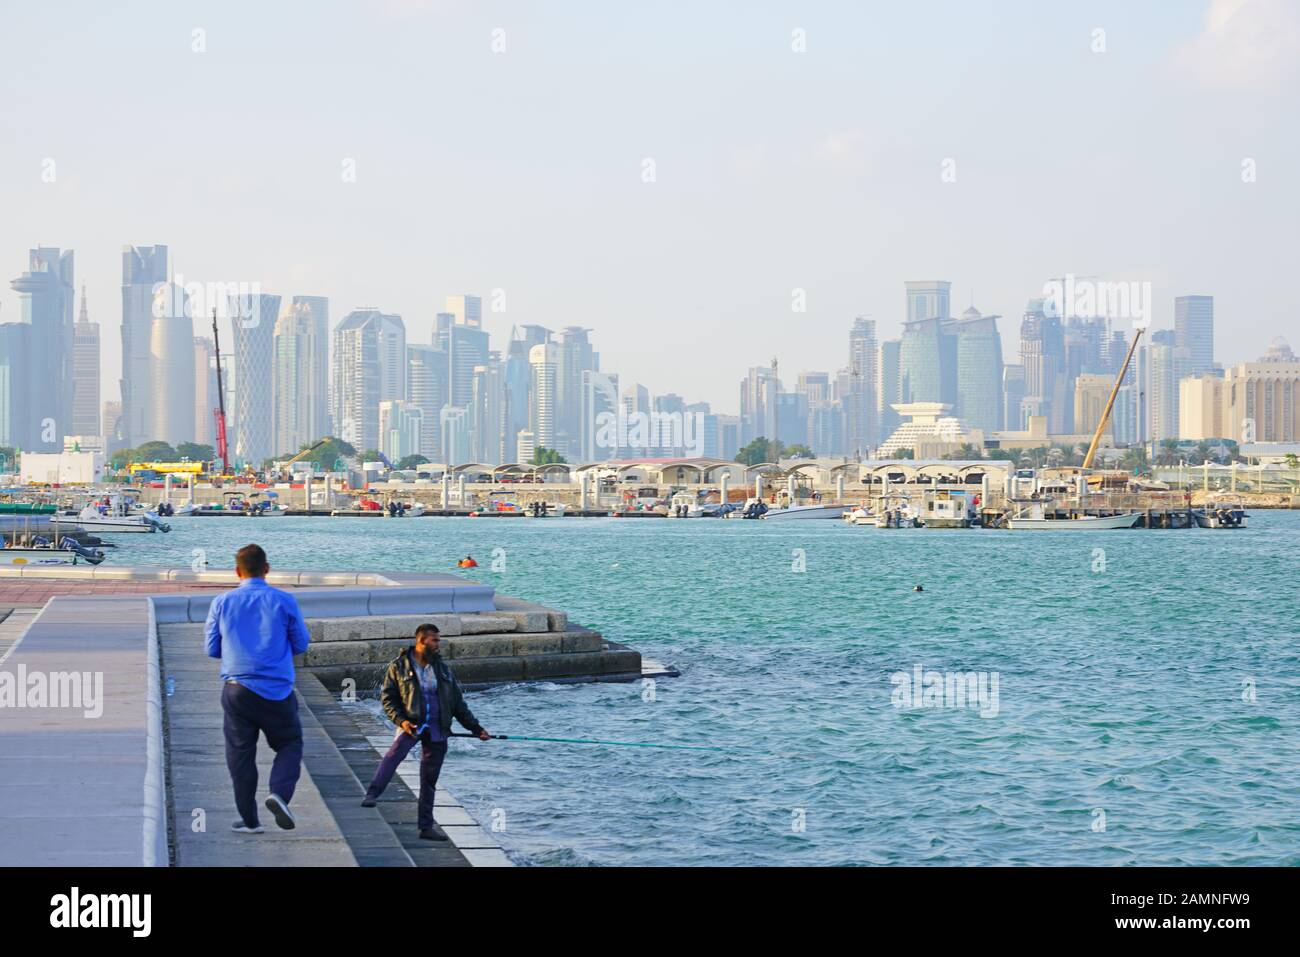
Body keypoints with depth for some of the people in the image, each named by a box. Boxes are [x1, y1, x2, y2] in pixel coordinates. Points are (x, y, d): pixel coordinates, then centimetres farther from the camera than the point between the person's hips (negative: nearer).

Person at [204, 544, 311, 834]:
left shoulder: (222, 603, 1)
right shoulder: (284, 601, -3)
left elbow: (212, 649, 6)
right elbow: (301, 644, 5)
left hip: (237, 688, 1)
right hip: (277, 691, -1)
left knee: (240, 753, 10)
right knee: (289, 744, 14)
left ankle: (249, 819, 12)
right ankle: (279, 793, -11)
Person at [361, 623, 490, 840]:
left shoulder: (442, 668, 13)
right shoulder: (399, 666, 2)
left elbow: (458, 702, 18)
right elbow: (387, 697, 0)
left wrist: (476, 728, 16)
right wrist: (401, 720, -16)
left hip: (436, 730, 4)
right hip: (412, 724, -4)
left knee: (429, 780, 7)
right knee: (395, 753, -33)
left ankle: (426, 826, 15)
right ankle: (372, 795, -44)